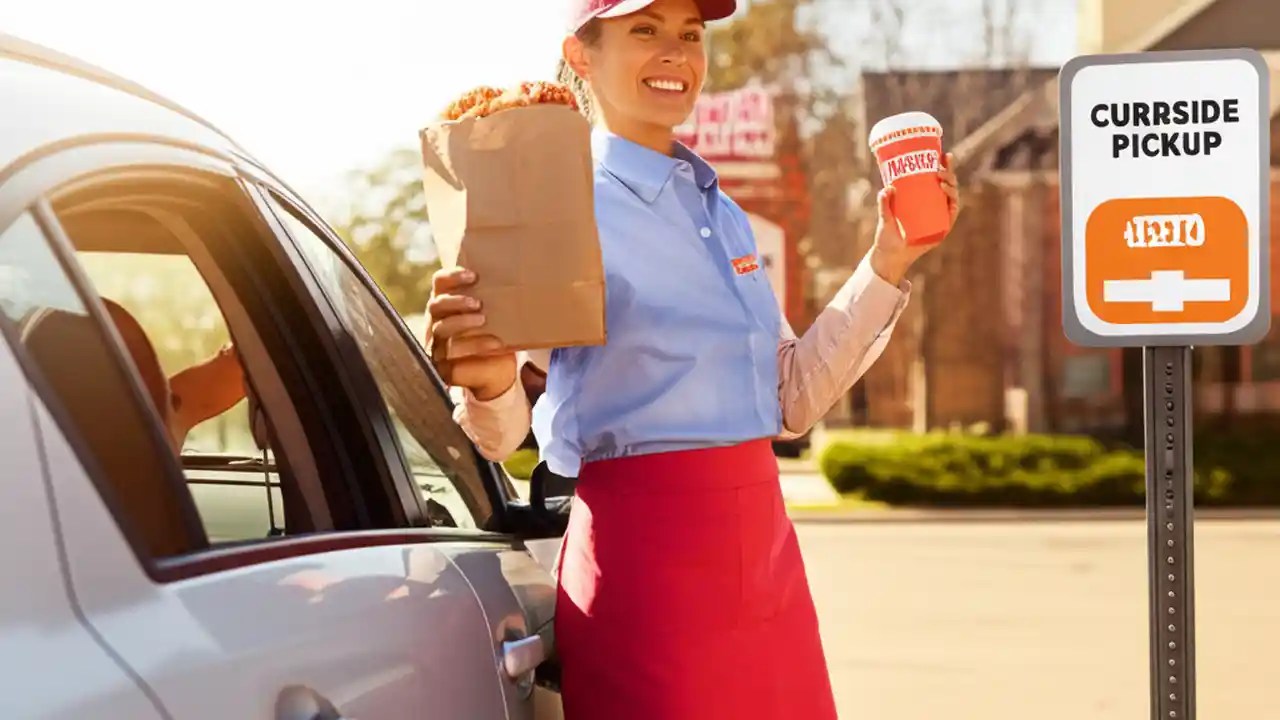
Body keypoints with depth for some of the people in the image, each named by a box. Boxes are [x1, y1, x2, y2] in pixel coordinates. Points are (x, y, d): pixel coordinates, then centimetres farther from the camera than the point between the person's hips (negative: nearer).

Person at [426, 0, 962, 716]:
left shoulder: (720, 213, 12)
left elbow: (793, 398, 15)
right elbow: (501, 436, -16)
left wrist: (890, 259, 9)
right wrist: (488, 383, -38)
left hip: (765, 553, 7)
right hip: (646, 564, -7)